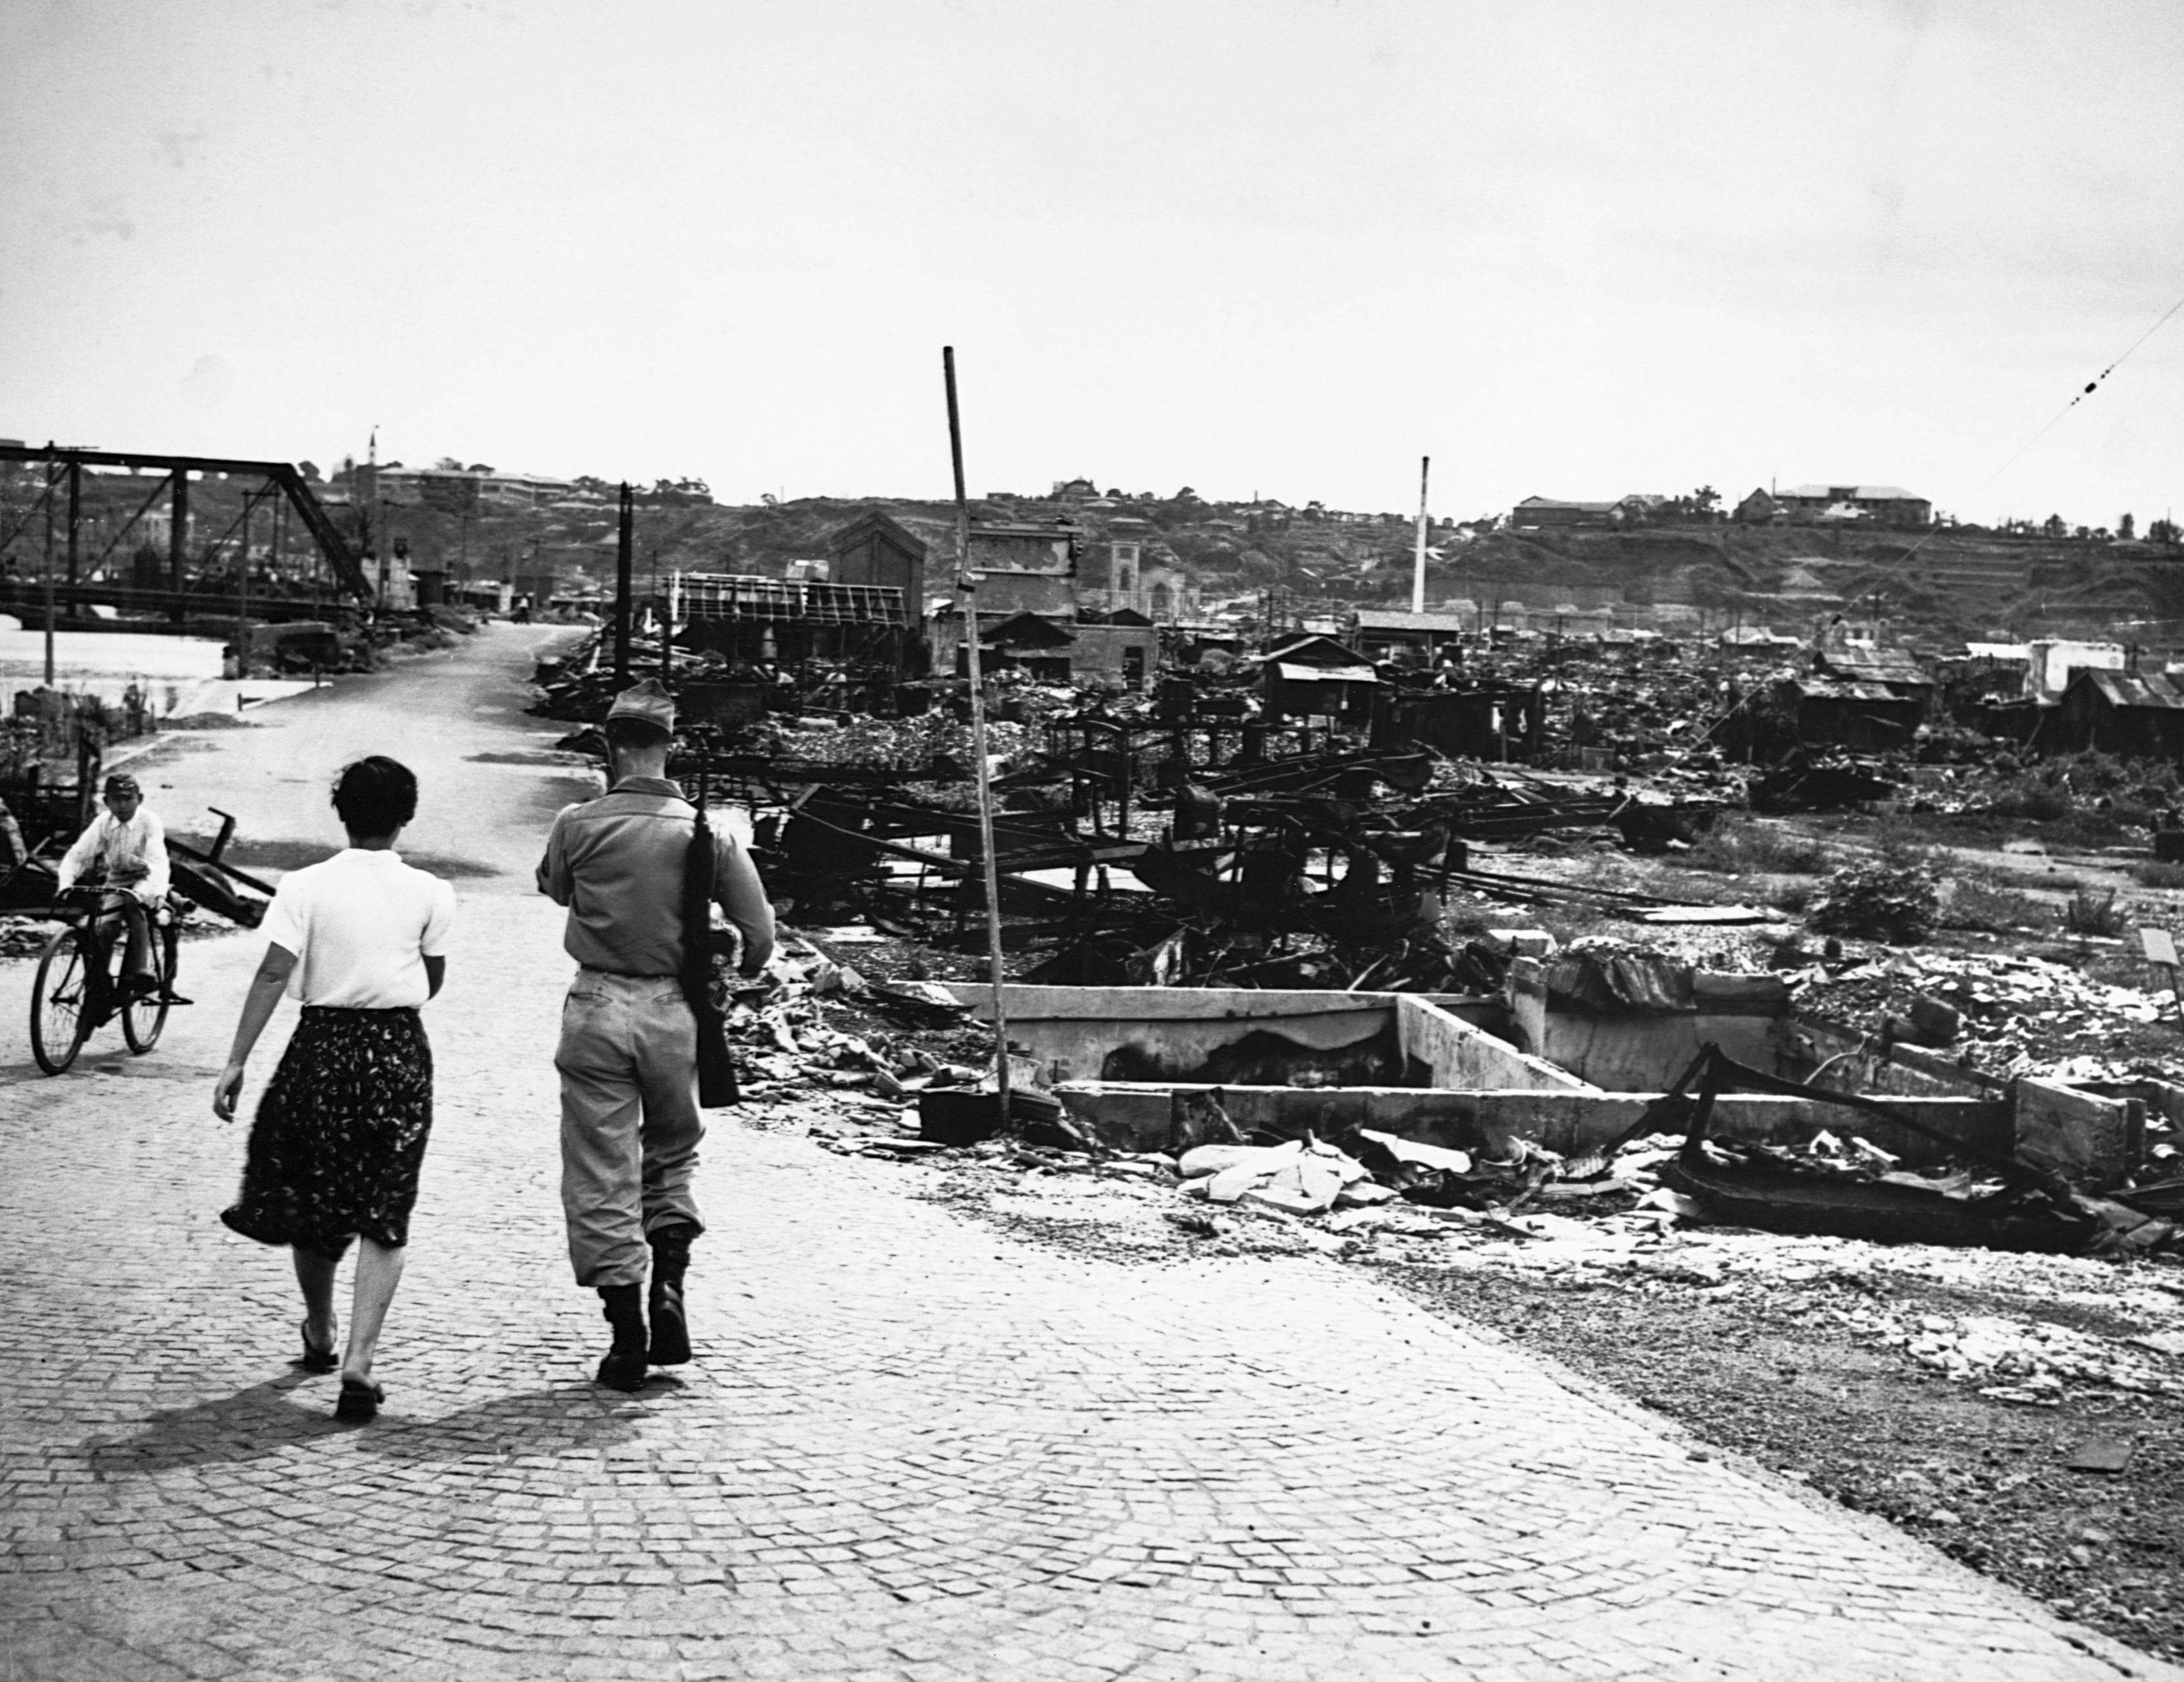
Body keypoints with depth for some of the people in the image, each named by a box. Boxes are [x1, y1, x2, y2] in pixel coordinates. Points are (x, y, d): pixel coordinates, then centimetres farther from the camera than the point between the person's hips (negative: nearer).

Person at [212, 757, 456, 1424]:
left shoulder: (305, 886, -4)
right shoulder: (430, 893, -2)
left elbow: (273, 975, -10)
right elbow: (432, 981, 6)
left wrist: (236, 1061, -9)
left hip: (321, 1044, 0)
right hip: (400, 1051, 0)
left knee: (310, 1199, 19)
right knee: (382, 1216, 3)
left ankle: (319, 1336, 36)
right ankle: (359, 1360, -11)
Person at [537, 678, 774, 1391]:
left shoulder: (577, 825, -7)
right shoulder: (706, 831, -5)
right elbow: (760, 933, -2)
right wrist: (727, 980, 18)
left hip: (598, 1010, -1)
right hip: (675, 1012, 1)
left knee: (600, 1178, 6)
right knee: (672, 1153, 22)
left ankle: (626, 1331, 5)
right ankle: (668, 1286, 5)